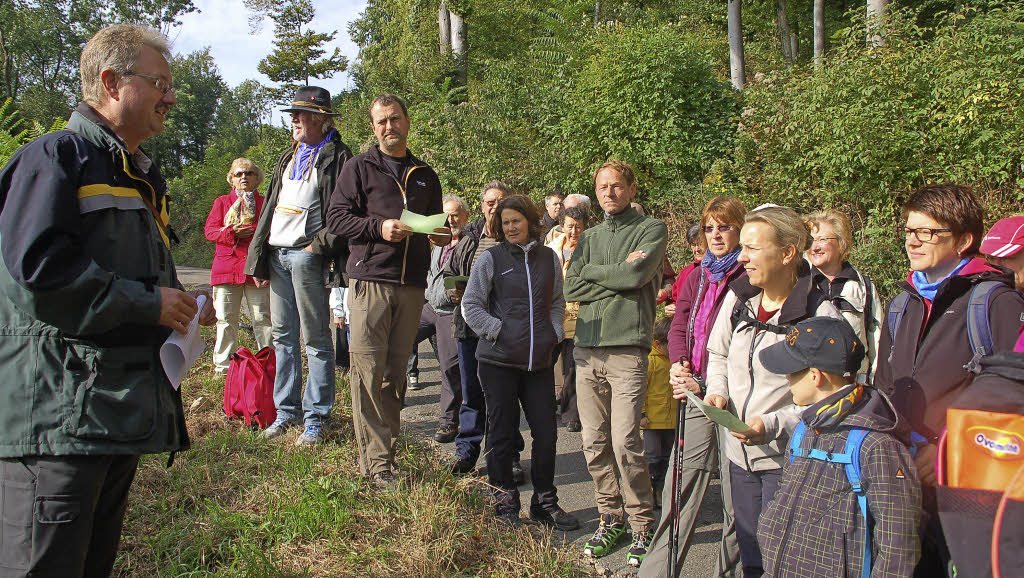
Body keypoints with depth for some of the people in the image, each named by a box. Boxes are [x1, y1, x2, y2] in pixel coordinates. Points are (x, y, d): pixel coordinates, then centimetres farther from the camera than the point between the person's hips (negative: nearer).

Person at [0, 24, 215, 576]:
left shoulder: (140, 175, 21)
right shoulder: (57, 156, -8)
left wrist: (179, 304, 11)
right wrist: (148, 303, -16)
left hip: (125, 406, 9)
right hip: (59, 411, -9)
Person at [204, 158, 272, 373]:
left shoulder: (265, 202, 15)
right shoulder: (221, 202, 18)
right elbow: (209, 230, 7)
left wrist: (252, 232, -11)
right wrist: (233, 233, -10)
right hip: (227, 265, 1)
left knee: (262, 317, -3)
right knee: (226, 319, 0)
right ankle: (223, 364, 9)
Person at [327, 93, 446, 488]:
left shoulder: (425, 175, 21)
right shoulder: (360, 167, 7)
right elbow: (336, 218, 0)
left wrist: (439, 234, 7)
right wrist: (378, 228, -14)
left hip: (412, 285, 4)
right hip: (370, 279, -4)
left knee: (395, 373, 6)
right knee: (369, 372, -7)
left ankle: (386, 452, 14)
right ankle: (376, 461, -3)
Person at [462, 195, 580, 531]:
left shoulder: (548, 258, 10)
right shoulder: (491, 258, 0)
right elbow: (470, 306, -1)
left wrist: (554, 333, 5)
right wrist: (499, 331, -8)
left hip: (539, 361, 3)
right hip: (498, 361, -3)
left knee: (546, 433, 4)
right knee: (502, 433, 5)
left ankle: (545, 502, 21)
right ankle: (505, 503, 19)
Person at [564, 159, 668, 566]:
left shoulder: (652, 229, 5)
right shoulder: (589, 237, 19)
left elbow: (636, 275, -13)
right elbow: (572, 289, 5)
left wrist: (592, 272, 1)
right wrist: (619, 275, -5)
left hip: (628, 350, -5)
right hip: (587, 349, 5)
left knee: (626, 443, -8)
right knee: (595, 444, 6)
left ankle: (642, 525, 7)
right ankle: (611, 518, 20)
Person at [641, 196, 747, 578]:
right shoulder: (696, 277, 16)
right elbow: (678, 327, 12)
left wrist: (706, 385, -17)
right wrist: (679, 364, -7)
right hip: (696, 396, 5)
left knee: (736, 498, 4)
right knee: (680, 490, 8)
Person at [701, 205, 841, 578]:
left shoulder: (821, 314, -18)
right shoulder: (738, 297, 1)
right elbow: (718, 354, 18)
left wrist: (772, 426, -25)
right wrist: (717, 392, 0)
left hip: (787, 458, -6)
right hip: (740, 453, 6)